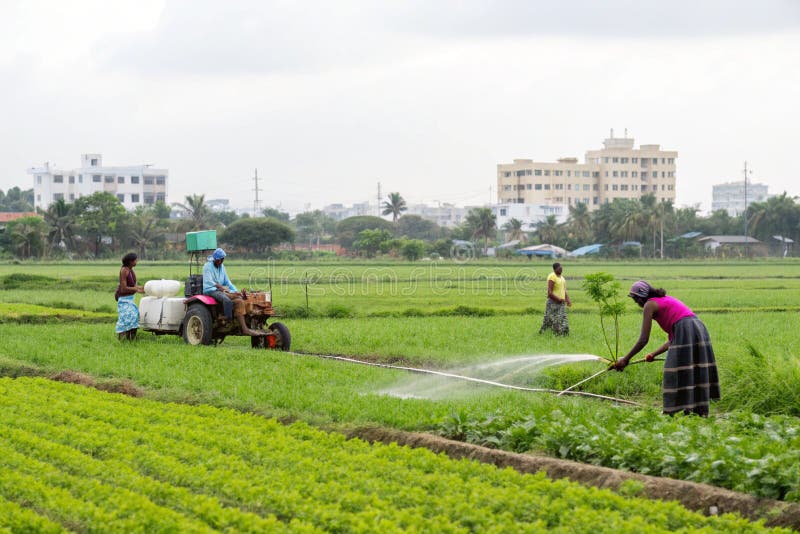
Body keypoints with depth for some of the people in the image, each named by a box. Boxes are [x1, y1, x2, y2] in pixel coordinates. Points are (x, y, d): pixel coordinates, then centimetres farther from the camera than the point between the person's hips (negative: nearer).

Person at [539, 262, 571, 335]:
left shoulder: (561, 277, 14)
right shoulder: (552, 277, -14)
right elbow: (550, 293, -19)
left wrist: (568, 300, 4)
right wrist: (559, 299, -20)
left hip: (561, 304, 8)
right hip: (553, 303, -8)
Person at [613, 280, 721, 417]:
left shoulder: (650, 305, 5)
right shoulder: (666, 299, 28)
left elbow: (644, 340, 1)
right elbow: (673, 339, 28)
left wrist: (625, 359, 8)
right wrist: (654, 354, 32)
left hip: (684, 331, -8)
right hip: (699, 328, 8)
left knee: (678, 374, -3)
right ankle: (700, 411, 12)